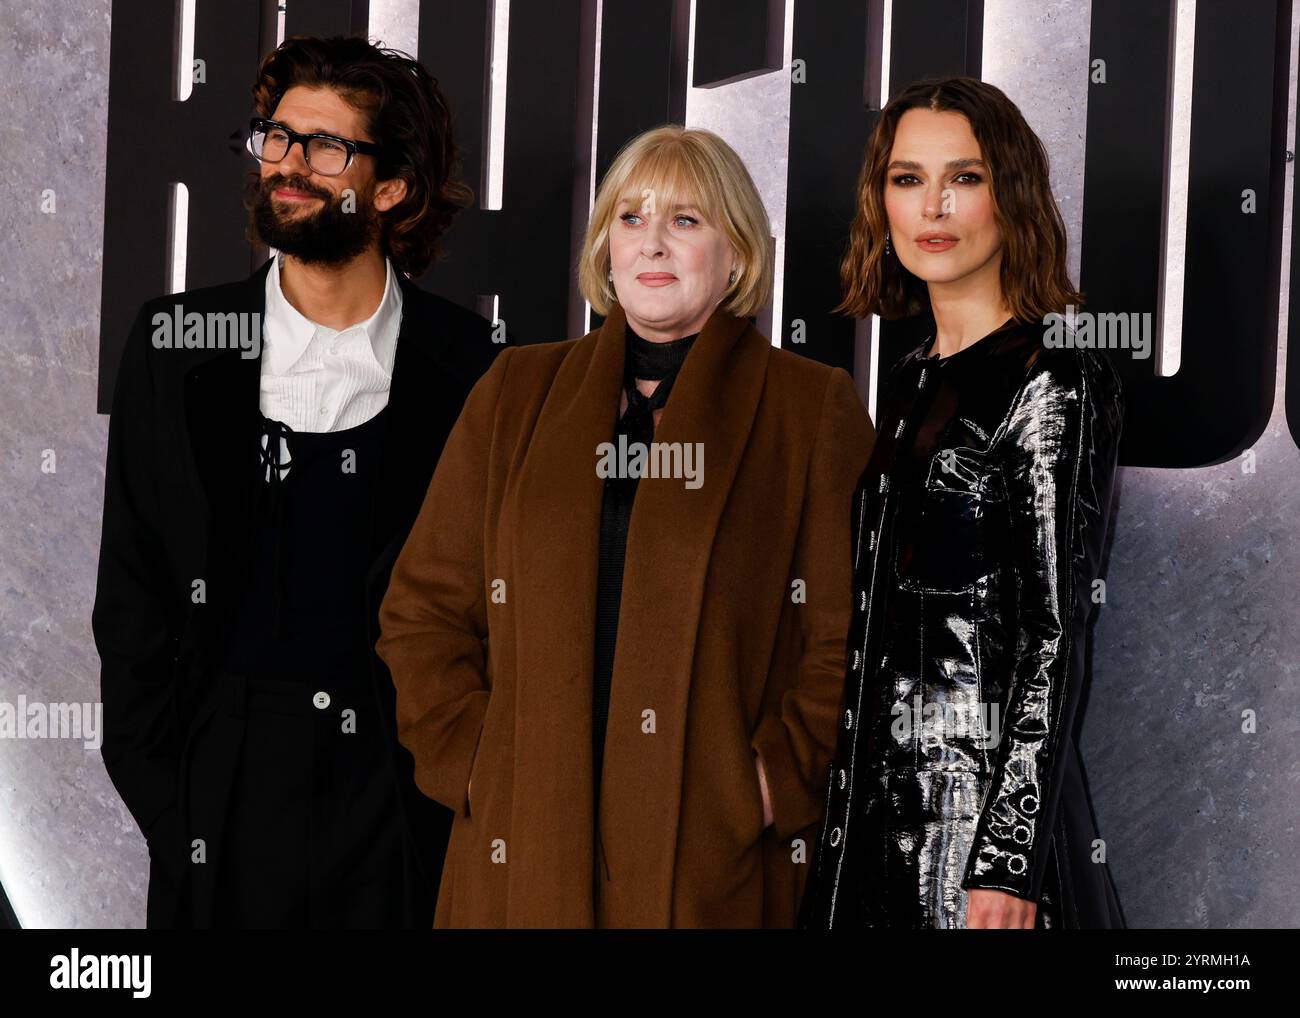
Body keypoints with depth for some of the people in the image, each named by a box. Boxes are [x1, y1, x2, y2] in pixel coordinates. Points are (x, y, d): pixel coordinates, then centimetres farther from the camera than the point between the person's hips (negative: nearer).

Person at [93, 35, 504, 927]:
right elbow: (131, 586, 5)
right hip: (223, 781, 1)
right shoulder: (175, 345, 2)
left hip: (398, 786, -1)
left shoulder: (462, 364, -1)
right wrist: (156, 789, 0)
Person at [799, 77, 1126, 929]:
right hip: (882, 788, 7)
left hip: (987, 795, -7)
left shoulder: (1056, 379, -11)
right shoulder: (911, 375, 11)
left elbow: (1055, 630, -16)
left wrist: (1007, 857, -20)